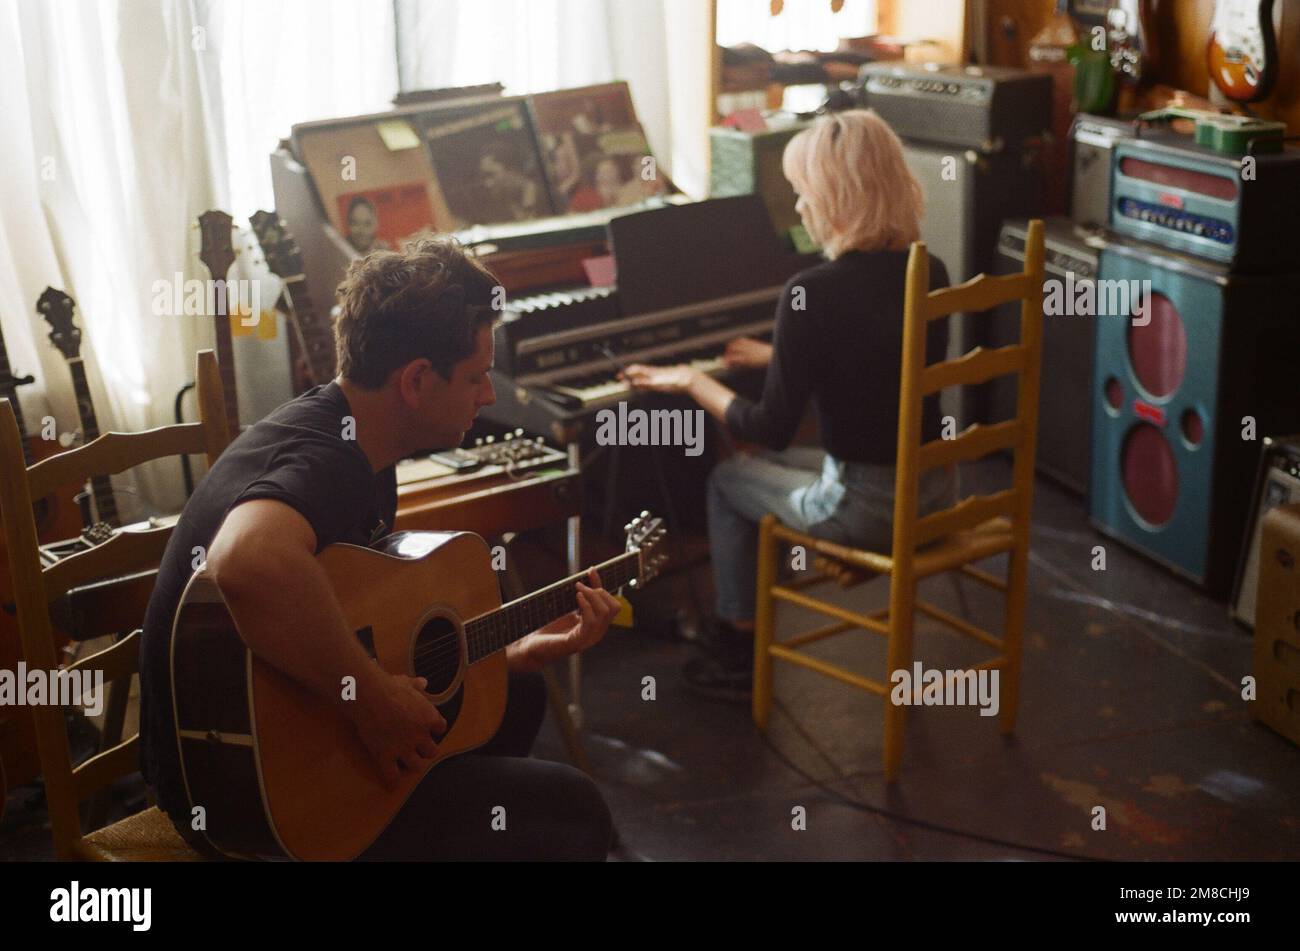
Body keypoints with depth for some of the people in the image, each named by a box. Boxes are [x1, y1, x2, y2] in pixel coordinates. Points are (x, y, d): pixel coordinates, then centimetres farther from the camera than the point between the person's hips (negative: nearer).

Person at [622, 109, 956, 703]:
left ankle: (740, 649, 30)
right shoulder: (931, 274, 0)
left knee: (728, 478, 20)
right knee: (772, 465, 28)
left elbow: (772, 431, -15)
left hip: (869, 506, -7)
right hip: (935, 492, 7)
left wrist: (691, 380, 1)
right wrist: (774, 354, 28)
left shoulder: (814, 292, -22)